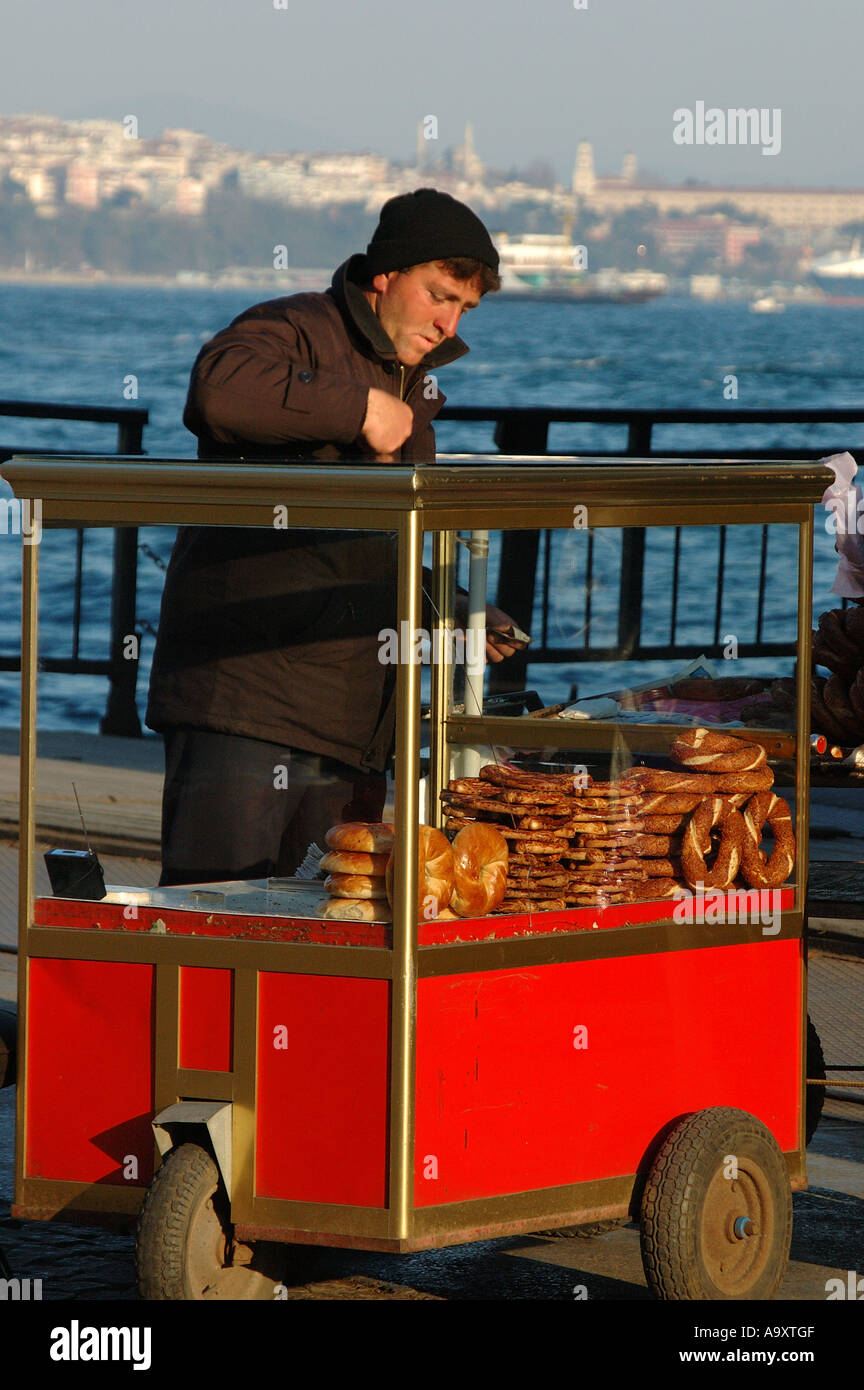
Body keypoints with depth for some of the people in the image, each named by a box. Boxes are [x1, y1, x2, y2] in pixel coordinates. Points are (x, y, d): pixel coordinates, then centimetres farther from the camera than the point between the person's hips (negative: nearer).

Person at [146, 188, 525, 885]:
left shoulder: (414, 386, 23)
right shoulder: (295, 332, -4)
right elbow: (219, 388, -30)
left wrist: (458, 616, 17)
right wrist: (359, 408, -21)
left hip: (350, 724, 8)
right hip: (242, 697, -8)